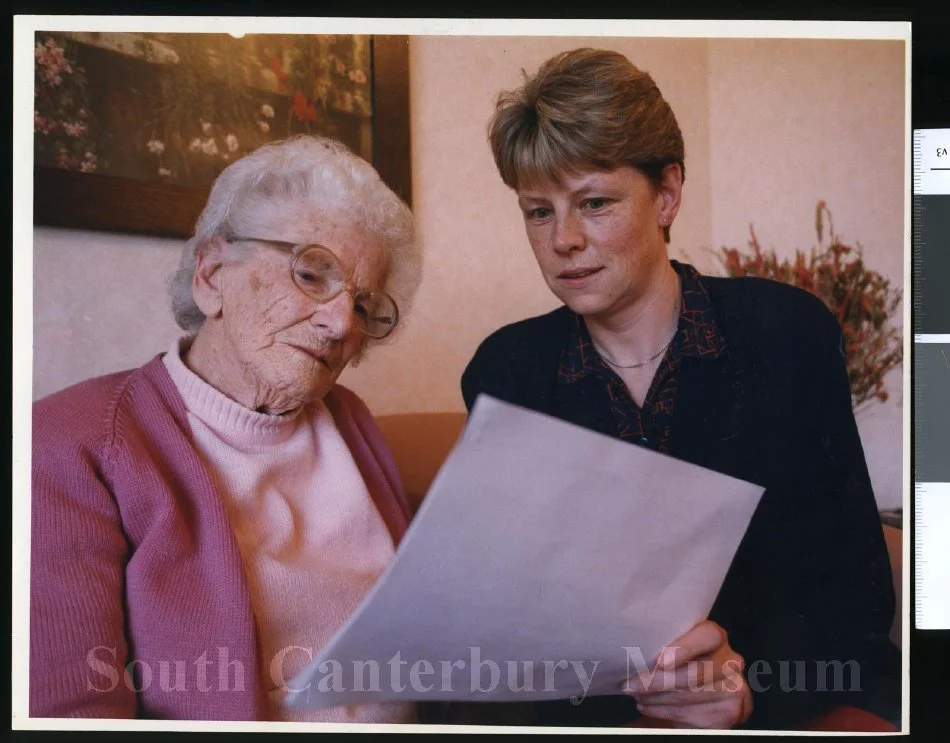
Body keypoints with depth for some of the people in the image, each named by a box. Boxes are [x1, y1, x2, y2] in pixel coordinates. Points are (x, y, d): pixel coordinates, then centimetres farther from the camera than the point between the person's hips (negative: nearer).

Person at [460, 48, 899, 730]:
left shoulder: (789, 330, -3)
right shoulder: (505, 372, 1)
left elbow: (857, 585, -4)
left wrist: (747, 686, -23)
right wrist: (632, 684, -22)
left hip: (798, 702, 1)